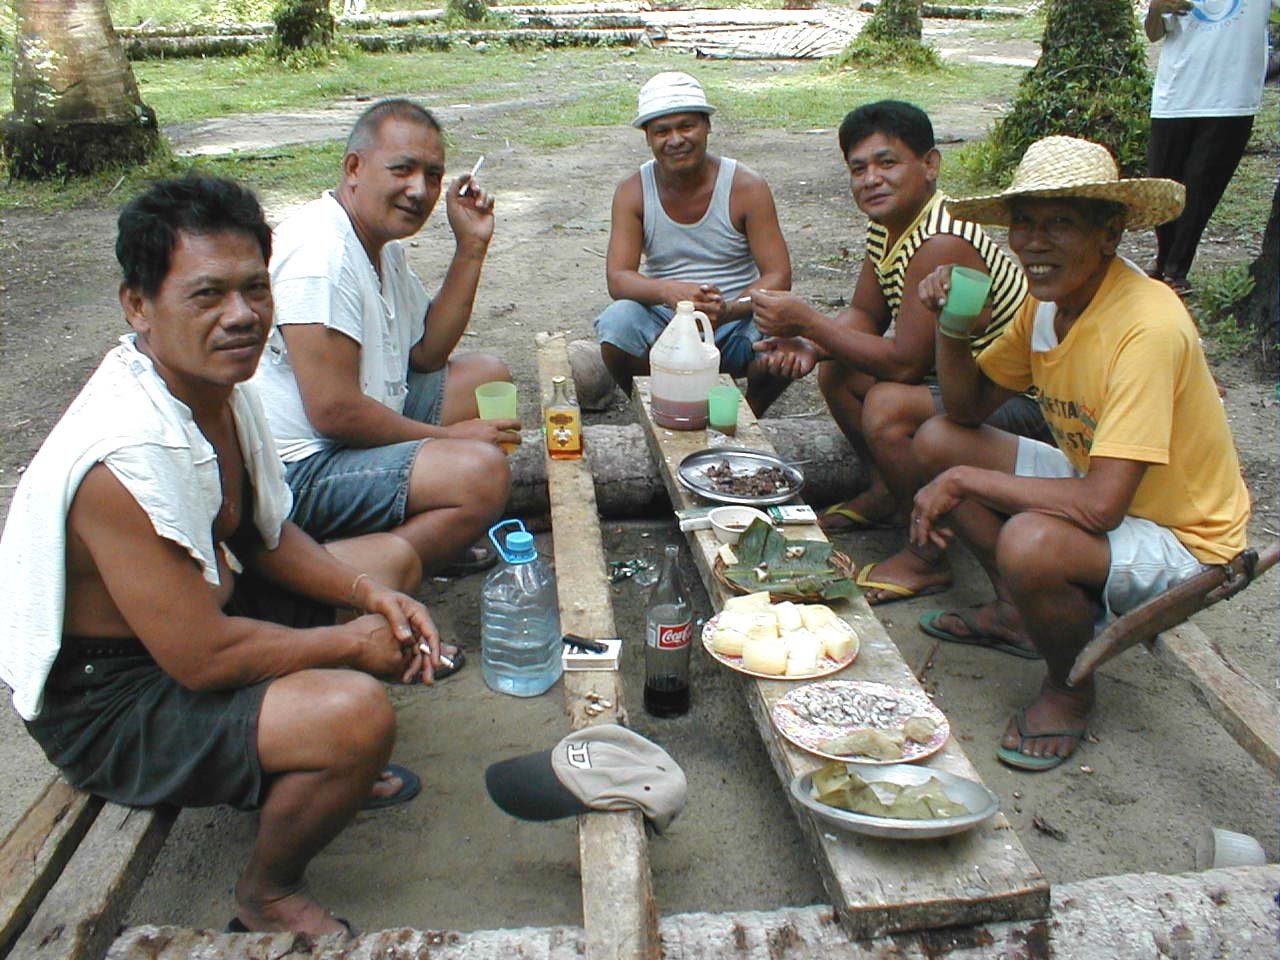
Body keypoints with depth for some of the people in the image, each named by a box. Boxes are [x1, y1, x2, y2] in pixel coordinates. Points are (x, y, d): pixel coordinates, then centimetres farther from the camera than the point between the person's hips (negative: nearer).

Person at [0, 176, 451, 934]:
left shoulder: (220, 381, -5)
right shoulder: (125, 455, -34)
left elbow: (269, 536, 7)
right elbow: (202, 656, -31)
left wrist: (370, 594, -10)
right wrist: (348, 644, -16)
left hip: (198, 608, 10)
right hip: (109, 702, -9)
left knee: (393, 559, 14)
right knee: (357, 713, -32)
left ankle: (315, 767, 19)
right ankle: (267, 898, -1)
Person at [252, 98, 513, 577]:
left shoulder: (383, 243, 10)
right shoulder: (321, 250, -22)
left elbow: (427, 353, 14)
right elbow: (333, 410, -26)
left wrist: (470, 248, 6)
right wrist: (447, 435, -13)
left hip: (356, 428, 11)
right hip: (301, 469, -11)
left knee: (486, 374, 16)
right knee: (483, 472, -27)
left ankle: (422, 529, 5)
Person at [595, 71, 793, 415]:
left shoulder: (747, 187, -6)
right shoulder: (632, 192, -2)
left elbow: (778, 276, -11)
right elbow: (617, 278, -11)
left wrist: (729, 309, -32)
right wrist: (667, 290, -34)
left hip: (736, 322, 0)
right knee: (618, 321, -30)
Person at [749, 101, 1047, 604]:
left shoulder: (942, 245, -29)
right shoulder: (887, 224, 0)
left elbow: (904, 363, -29)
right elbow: (863, 314, 8)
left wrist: (807, 321, -26)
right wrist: (811, 345, -14)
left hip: (1029, 406, -10)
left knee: (888, 408, -31)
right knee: (836, 371, 9)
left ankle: (929, 557, -11)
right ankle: (886, 494, 23)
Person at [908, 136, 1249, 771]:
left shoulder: (1147, 327, -30)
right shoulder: (1048, 298, -5)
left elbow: (1101, 506, -36)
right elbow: (968, 409, 5)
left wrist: (962, 481, -25)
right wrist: (951, 324, -13)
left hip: (1182, 545, -8)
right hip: (1095, 488, 8)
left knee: (1030, 542, -37)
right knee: (936, 441, 0)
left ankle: (1069, 688, -2)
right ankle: (1020, 611, 17)